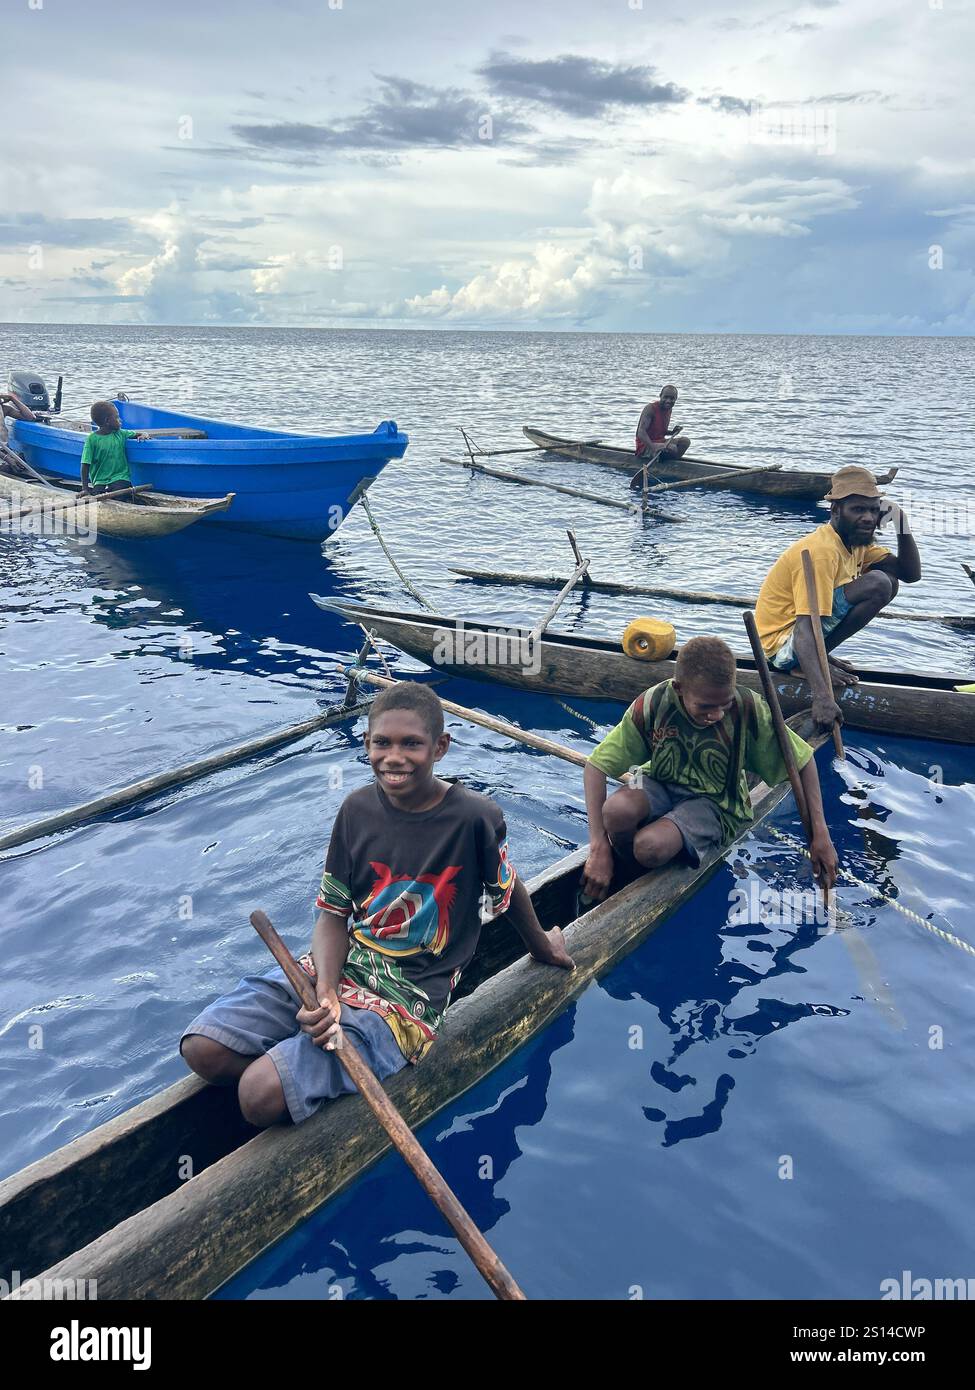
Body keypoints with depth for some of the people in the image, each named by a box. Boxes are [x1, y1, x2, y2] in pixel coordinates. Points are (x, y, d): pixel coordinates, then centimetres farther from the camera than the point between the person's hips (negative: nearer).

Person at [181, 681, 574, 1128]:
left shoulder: (473, 818, -15)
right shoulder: (358, 810, -2)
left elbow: (508, 889, 4)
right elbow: (333, 913, 0)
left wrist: (541, 945, 21)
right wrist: (326, 989, -18)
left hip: (406, 1001, -5)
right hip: (340, 967, 5)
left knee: (262, 1094, -22)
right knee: (202, 1049, -11)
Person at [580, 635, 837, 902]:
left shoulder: (747, 709, -22)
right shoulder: (652, 705, -22)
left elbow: (803, 760, -9)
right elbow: (595, 767, -19)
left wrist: (820, 834, -13)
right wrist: (598, 847, -26)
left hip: (714, 803, -1)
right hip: (660, 786, 1)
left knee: (650, 847, -33)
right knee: (616, 811, -35)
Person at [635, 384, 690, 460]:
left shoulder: (669, 409, 9)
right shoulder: (651, 408, -17)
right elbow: (641, 433, -29)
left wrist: (672, 432, 0)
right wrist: (654, 448, -42)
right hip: (645, 446, -9)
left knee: (685, 441, -3)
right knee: (672, 448, -30)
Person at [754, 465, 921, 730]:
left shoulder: (854, 540, 6)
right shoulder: (821, 552, -24)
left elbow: (911, 574, 10)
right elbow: (804, 630, -33)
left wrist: (901, 522, -4)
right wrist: (822, 697, -43)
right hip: (783, 644, -10)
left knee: (889, 579, 12)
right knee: (877, 584, -21)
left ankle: (818, 658, 6)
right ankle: (816, 660, -10)